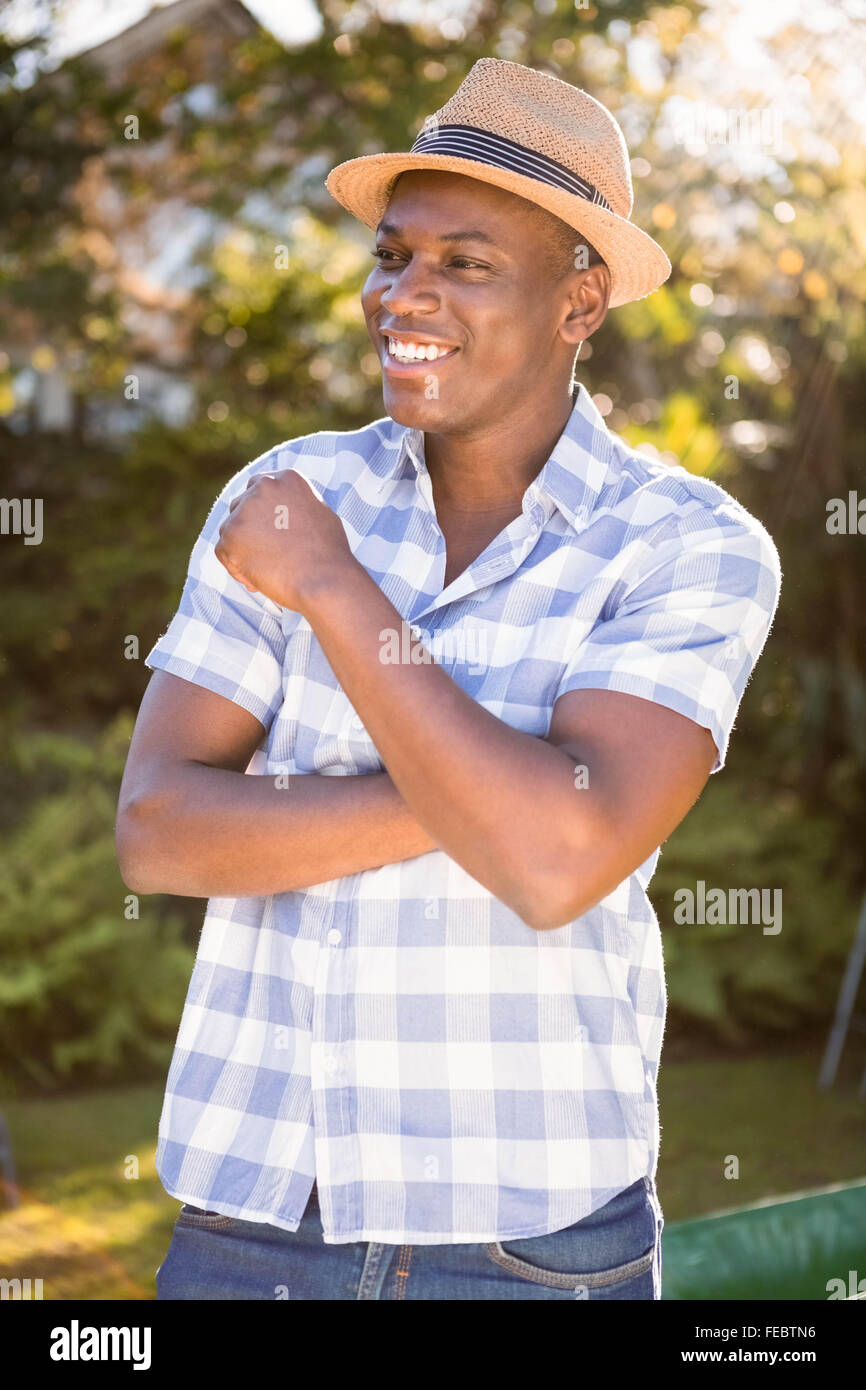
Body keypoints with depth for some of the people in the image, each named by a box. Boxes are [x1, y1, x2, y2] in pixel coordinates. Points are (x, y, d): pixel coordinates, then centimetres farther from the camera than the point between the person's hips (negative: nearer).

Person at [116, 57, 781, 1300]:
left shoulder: (697, 549, -10)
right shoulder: (289, 501, 0)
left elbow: (559, 862, -25)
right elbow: (156, 834, -9)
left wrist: (330, 589, -18)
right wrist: (472, 798, -19)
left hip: (528, 1236, -3)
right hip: (249, 1210, 3)